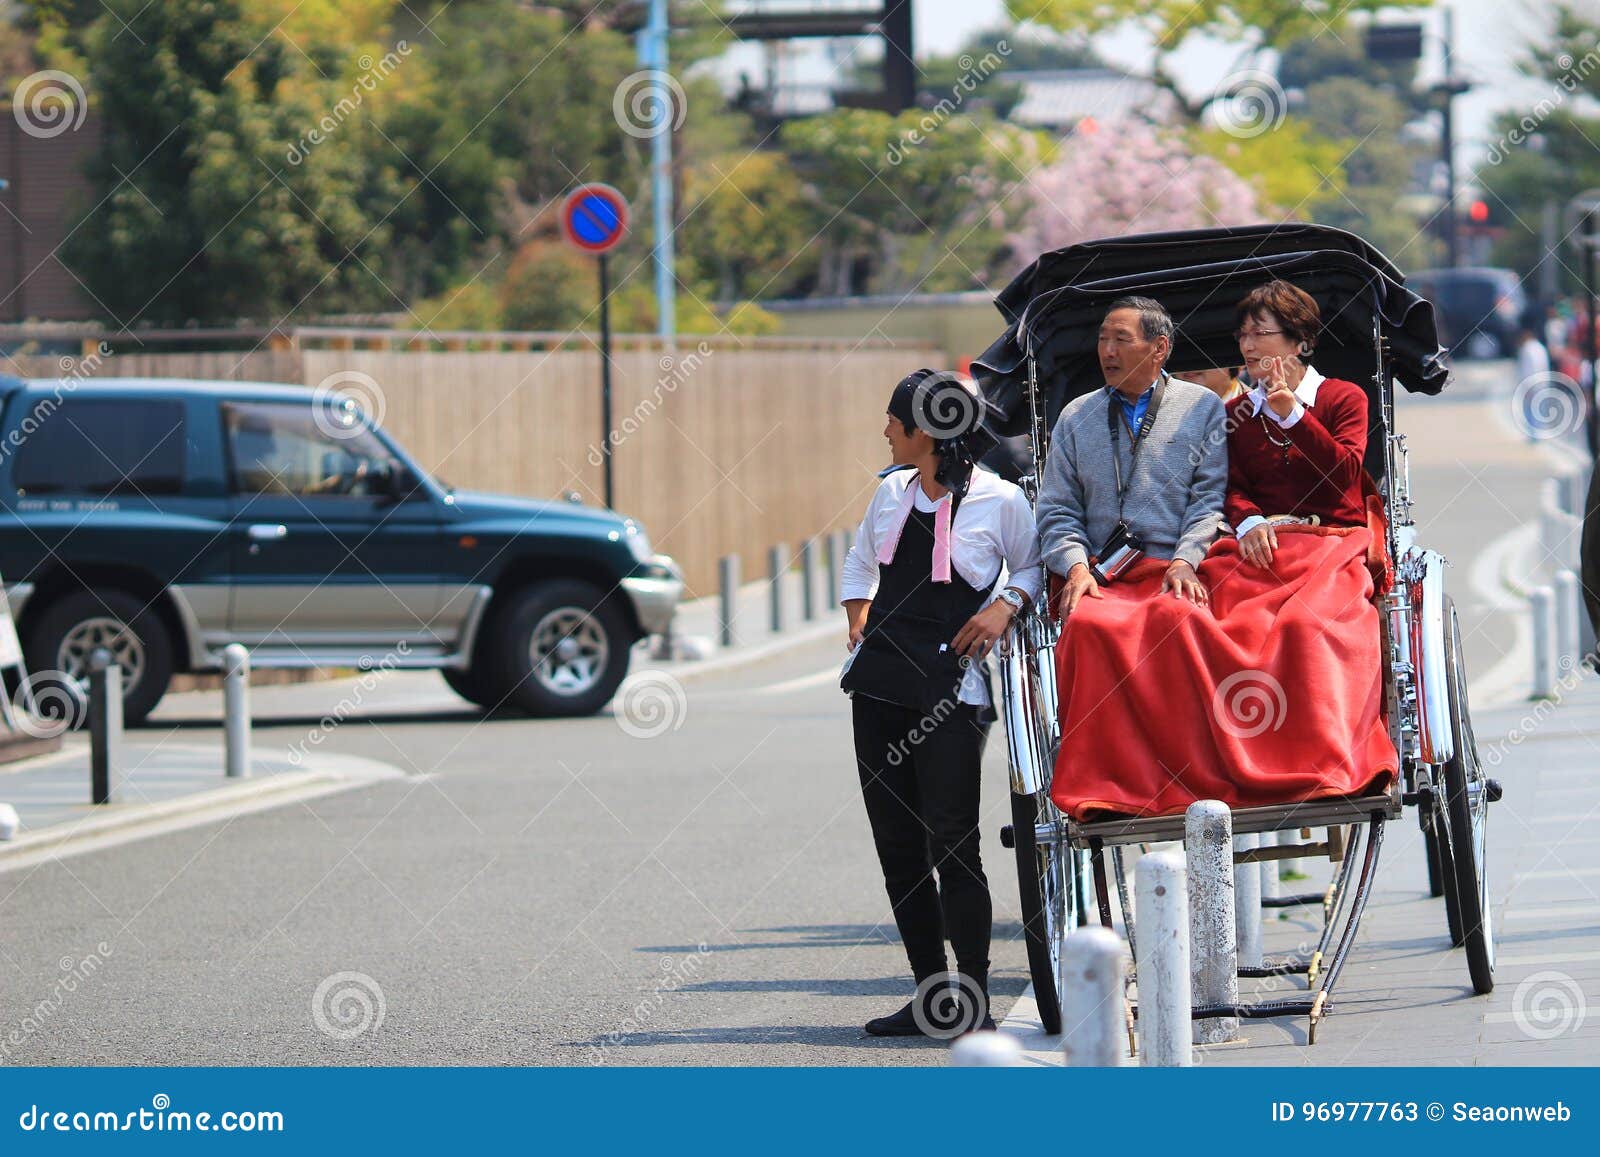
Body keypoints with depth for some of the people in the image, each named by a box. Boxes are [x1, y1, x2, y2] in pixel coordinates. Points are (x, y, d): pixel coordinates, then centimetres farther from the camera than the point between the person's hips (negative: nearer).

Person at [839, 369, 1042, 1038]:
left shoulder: (1000, 501, -5)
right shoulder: (892, 492, 10)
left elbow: (1034, 568, 8)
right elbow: (860, 564, 26)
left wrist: (1006, 605, -10)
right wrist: (860, 630, 15)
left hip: (950, 686, -6)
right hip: (880, 681, 6)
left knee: (950, 842, -10)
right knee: (896, 842, 5)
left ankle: (973, 999, -5)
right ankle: (928, 996, 12)